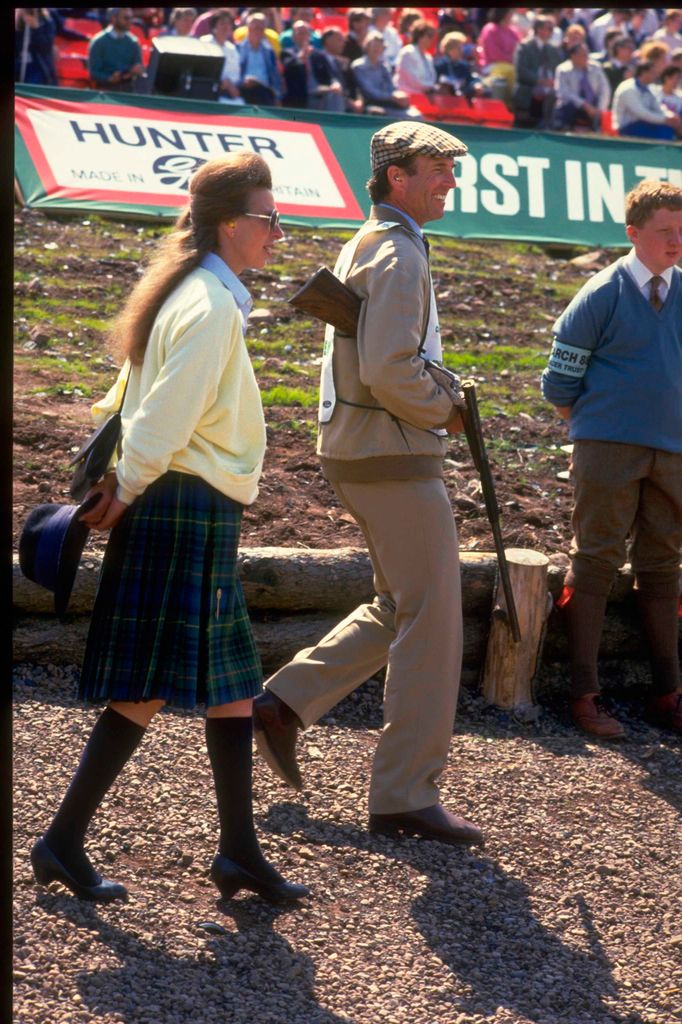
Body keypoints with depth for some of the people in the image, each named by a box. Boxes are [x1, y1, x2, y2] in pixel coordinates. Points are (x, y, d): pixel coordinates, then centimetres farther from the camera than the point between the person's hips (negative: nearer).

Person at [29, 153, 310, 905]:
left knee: (230, 685, 11)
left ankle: (239, 852, 15)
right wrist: (124, 493, -8)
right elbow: (164, 419, -18)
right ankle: (62, 842, 1)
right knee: (149, 689, -6)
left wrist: (118, 484, 8)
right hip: (188, 511, -10)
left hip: (195, 513, 10)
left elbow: (135, 399, 15)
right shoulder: (211, 306, -14)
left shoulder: (193, 296, 16)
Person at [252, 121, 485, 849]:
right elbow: (390, 372, -25)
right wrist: (445, 412, -9)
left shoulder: (365, 246, 17)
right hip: (393, 458, -10)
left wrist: (435, 405, 12)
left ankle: (284, 703, 16)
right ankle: (405, 795, -2)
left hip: (357, 451, 10)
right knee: (430, 618, -5)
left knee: (398, 610, 19)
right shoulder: (398, 256, -15)